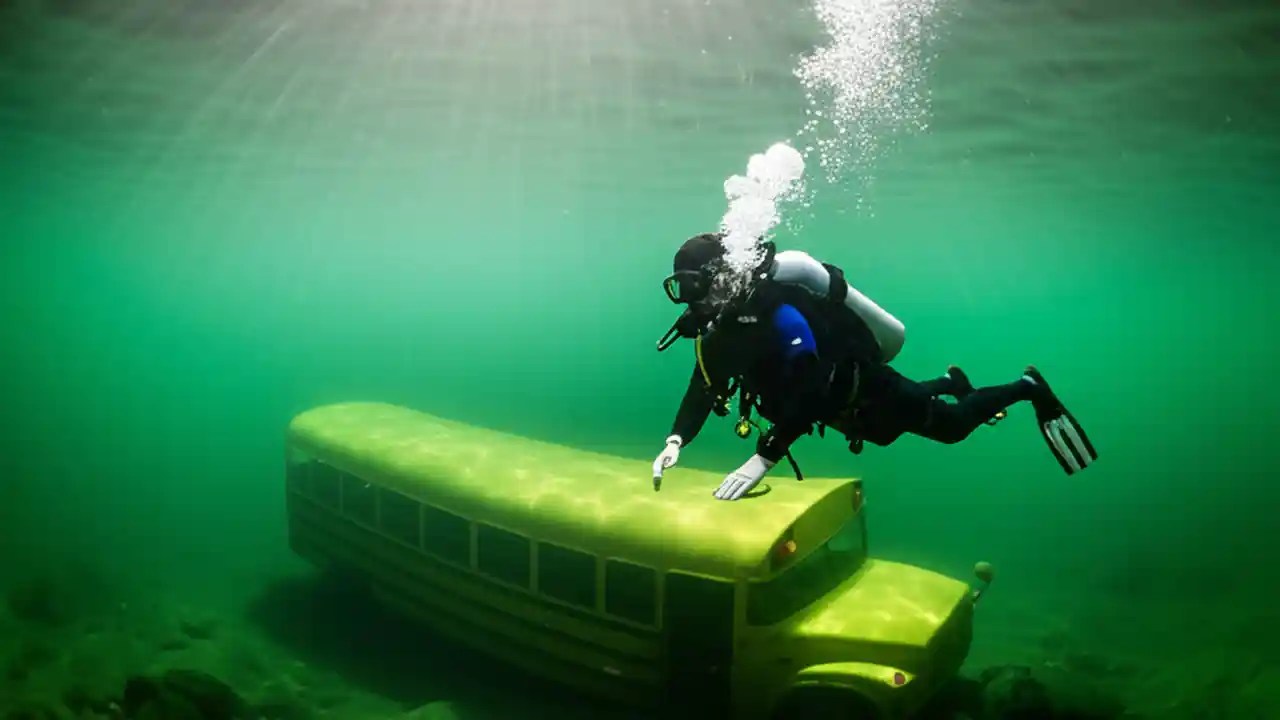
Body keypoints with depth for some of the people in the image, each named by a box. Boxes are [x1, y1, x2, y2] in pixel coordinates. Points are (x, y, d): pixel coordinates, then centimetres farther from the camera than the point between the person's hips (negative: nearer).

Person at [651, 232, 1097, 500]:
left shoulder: (778, 317, -40)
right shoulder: (719, 325, -14)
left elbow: (810, 394, -49)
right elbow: (703, 389, -11)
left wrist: (763, 459, -55)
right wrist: (675, 441, -28)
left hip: (865, 388, -8)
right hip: (834, 397, 8)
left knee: (953, 425, 13)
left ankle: (1029, 389, 33)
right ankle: (950, 383, 57)